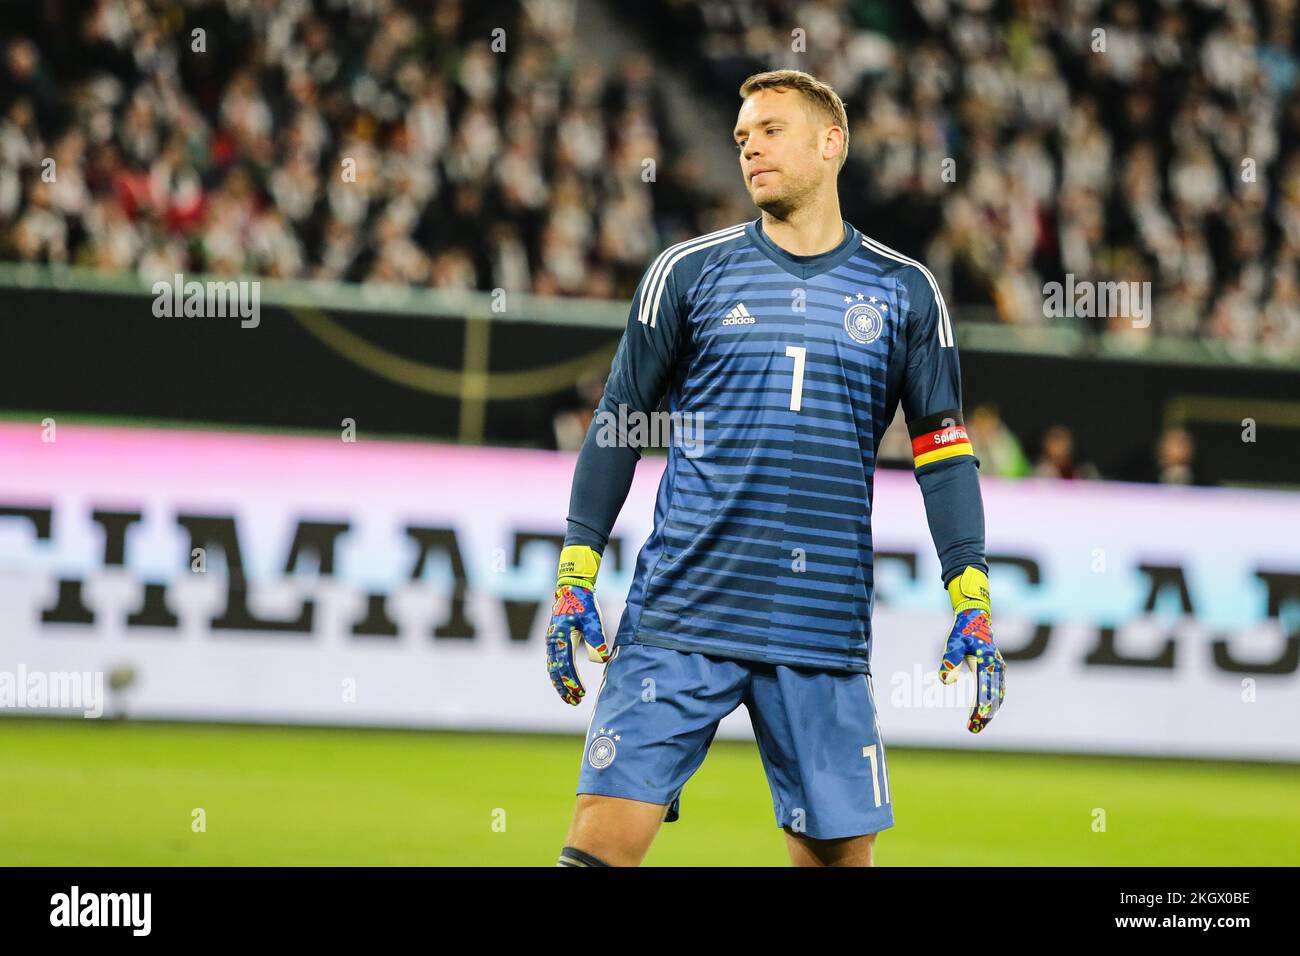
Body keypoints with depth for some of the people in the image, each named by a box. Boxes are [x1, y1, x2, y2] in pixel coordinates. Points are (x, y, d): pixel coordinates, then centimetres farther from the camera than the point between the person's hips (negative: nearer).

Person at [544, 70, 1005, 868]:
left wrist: (973, 605, 1)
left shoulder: (904, 292, 8)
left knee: (840, 851, 1)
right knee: (604, 837, -11)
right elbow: (617, 429, 10)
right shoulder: (689, 272, 6)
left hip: (826, 638, 1)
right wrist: (575, 578, 4)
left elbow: (943, 450, 9)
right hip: (678, 618, -1)